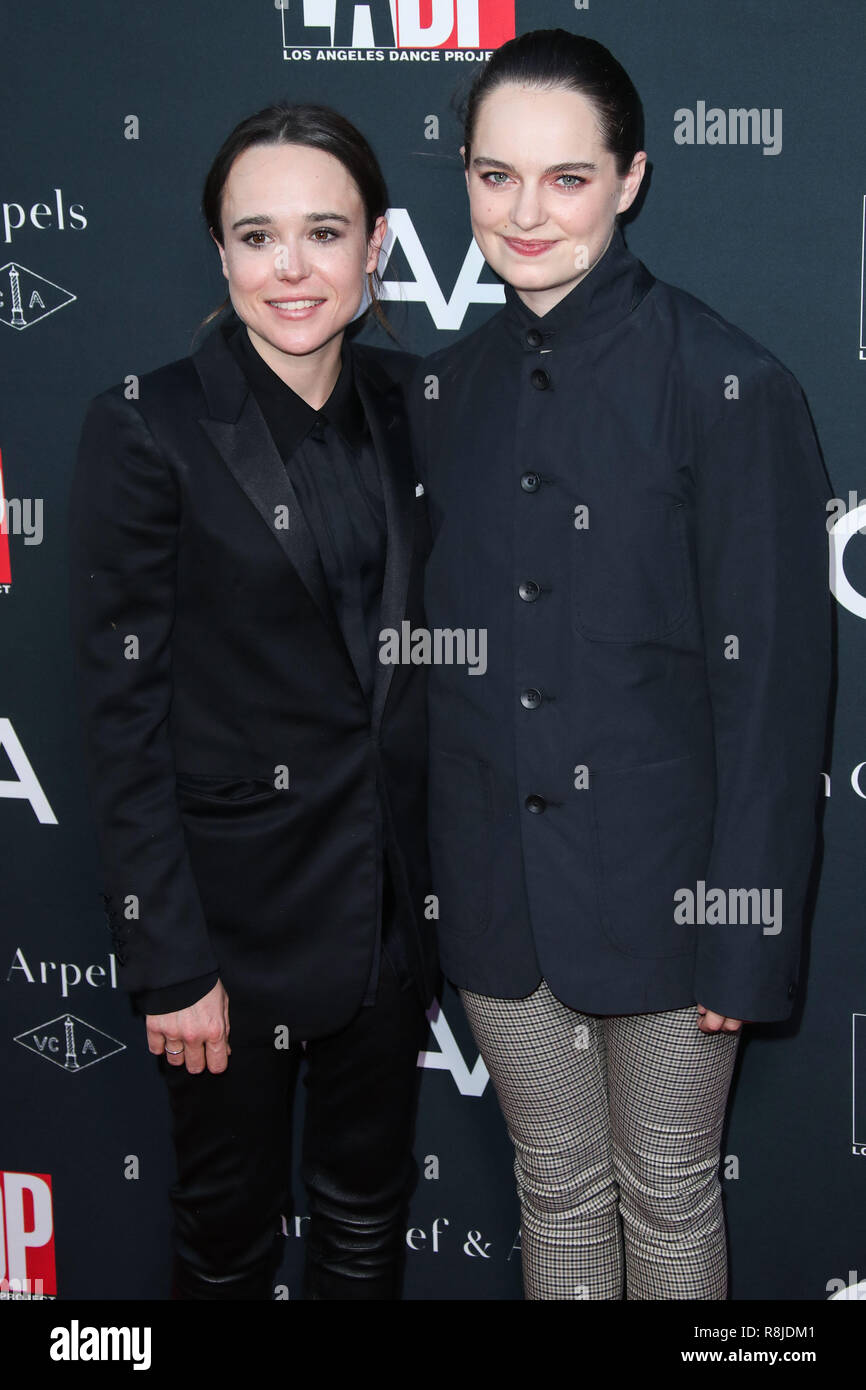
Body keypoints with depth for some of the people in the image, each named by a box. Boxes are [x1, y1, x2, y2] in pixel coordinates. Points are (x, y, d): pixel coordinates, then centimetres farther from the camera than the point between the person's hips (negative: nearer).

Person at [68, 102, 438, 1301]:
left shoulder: (403, 403, 2)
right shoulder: (147, 430, -14)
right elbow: (124, 717, -13)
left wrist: (433, 885, 6)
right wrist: (169, 963, -14)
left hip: (392, 893, 5)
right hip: (236, 904, -4)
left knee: (369, 1220, 20)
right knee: (230, 1231, 14)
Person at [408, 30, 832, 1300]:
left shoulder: (727, 386, -13)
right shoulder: (447, 390, 4)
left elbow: (771, 676, -13)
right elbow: (435, 652, 9)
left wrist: (746, 929, -13)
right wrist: (424, 882, 8)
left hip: (658, 878, -4)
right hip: (499, 887, 5)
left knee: (667, 1195, 13)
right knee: (557, 1189, 19)